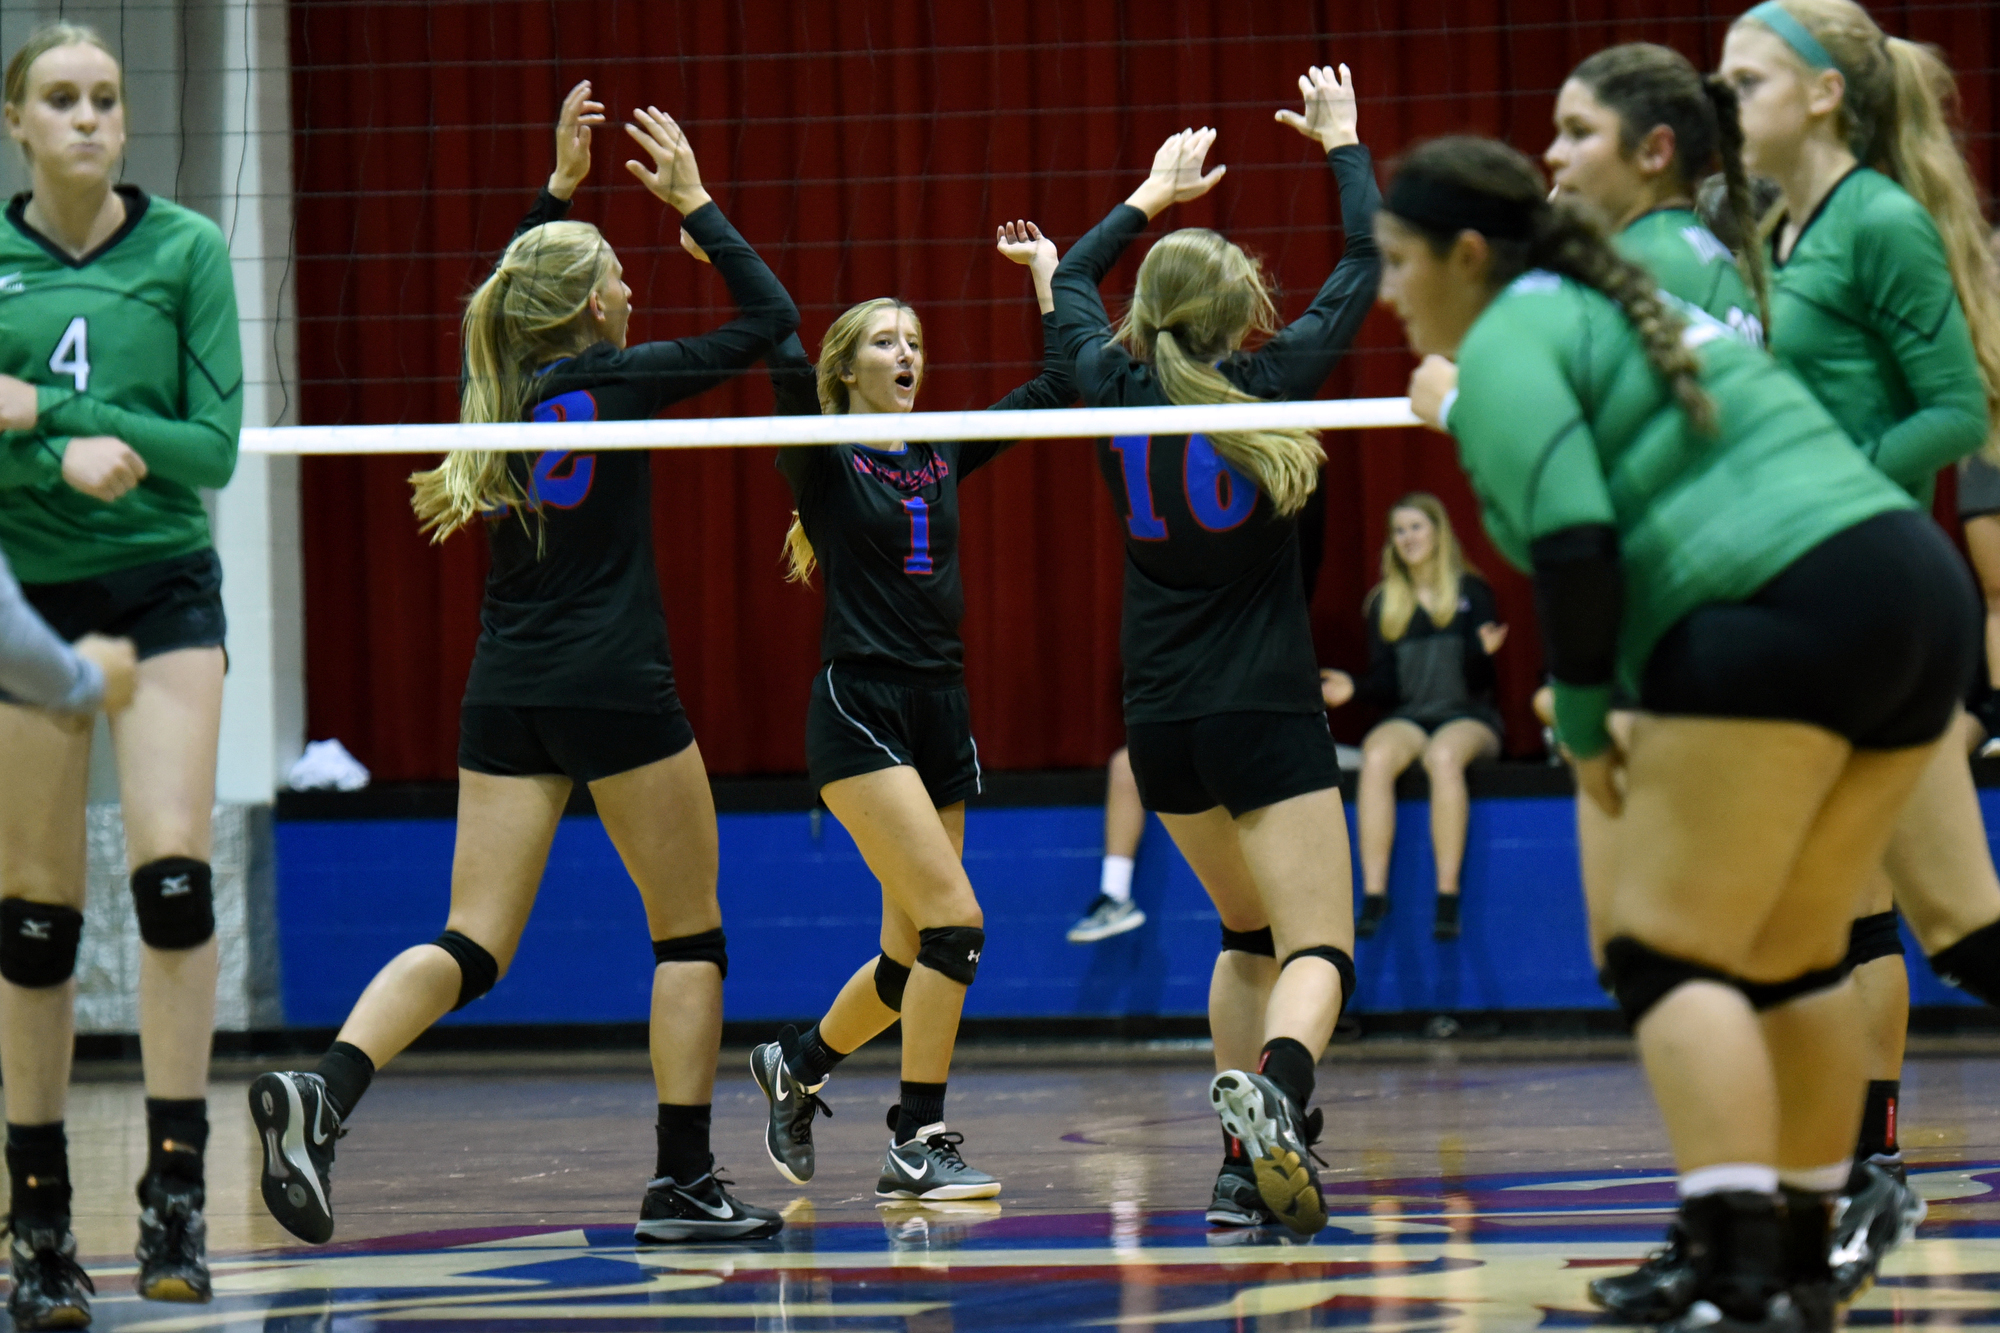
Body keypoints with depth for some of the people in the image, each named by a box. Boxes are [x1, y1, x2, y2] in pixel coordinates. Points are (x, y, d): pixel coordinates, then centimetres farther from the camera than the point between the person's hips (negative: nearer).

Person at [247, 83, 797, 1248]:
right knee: (691, 932, 9)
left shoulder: (496, 389, 10)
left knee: (472, 946, 0)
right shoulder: (614, 383, -7)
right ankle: (683, 1185, 7)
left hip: (506, 697, 6)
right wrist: (694, 203, 5)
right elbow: (770, 319, -2)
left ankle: (324, 1092, -25)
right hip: (615, 688, -6)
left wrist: (560, 186, 30)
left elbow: (511, 297, 33)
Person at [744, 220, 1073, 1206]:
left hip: (941, 716, 6)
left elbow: (1056, 383, 17)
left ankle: (797, 1060, 33)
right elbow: (784, 356, -20)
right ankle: (916, 1144, -11)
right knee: (953, 919, -18)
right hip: (858, 709, -6)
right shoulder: (822, 457, -3)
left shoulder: (942, 455, 13)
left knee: (913, 957, 7)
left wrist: (1047, 271, 23)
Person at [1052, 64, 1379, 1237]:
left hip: (1162, 721, 5)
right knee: (1317, 951, -9)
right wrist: (1344, 144, 15)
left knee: (1248, 935, 21)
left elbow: (1073, 282, 22)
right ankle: (1273, 1083, -41)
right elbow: (1369, 266, 2)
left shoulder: (1117, 390, 1)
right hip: (1266, 711, -5)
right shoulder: (1266, 385, -9)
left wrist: (1157, 194, 31)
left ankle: (1250, 1163, 13)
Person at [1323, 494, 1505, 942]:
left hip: (1469, 718, -2)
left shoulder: (1471, 591, 4)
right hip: (1408, 717, 2)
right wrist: (1353, 688, -10)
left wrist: (1482, 652, -23)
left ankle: (1448, 898, -41)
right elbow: (1385, 686, 10)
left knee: (1444, 755, -39)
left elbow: (1479, 681, -2)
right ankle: (1373, 897, -39)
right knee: (1377, 757, -34)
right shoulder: (1383, 603, 13)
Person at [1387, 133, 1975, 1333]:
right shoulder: (1621, 307, 27)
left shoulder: (1507, 343, -1)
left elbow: (1575, 547, -13)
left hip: (1780, 613, -9)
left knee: (1669, 954, -9)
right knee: (1795, 959, 18)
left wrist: (1584, 722, -1)